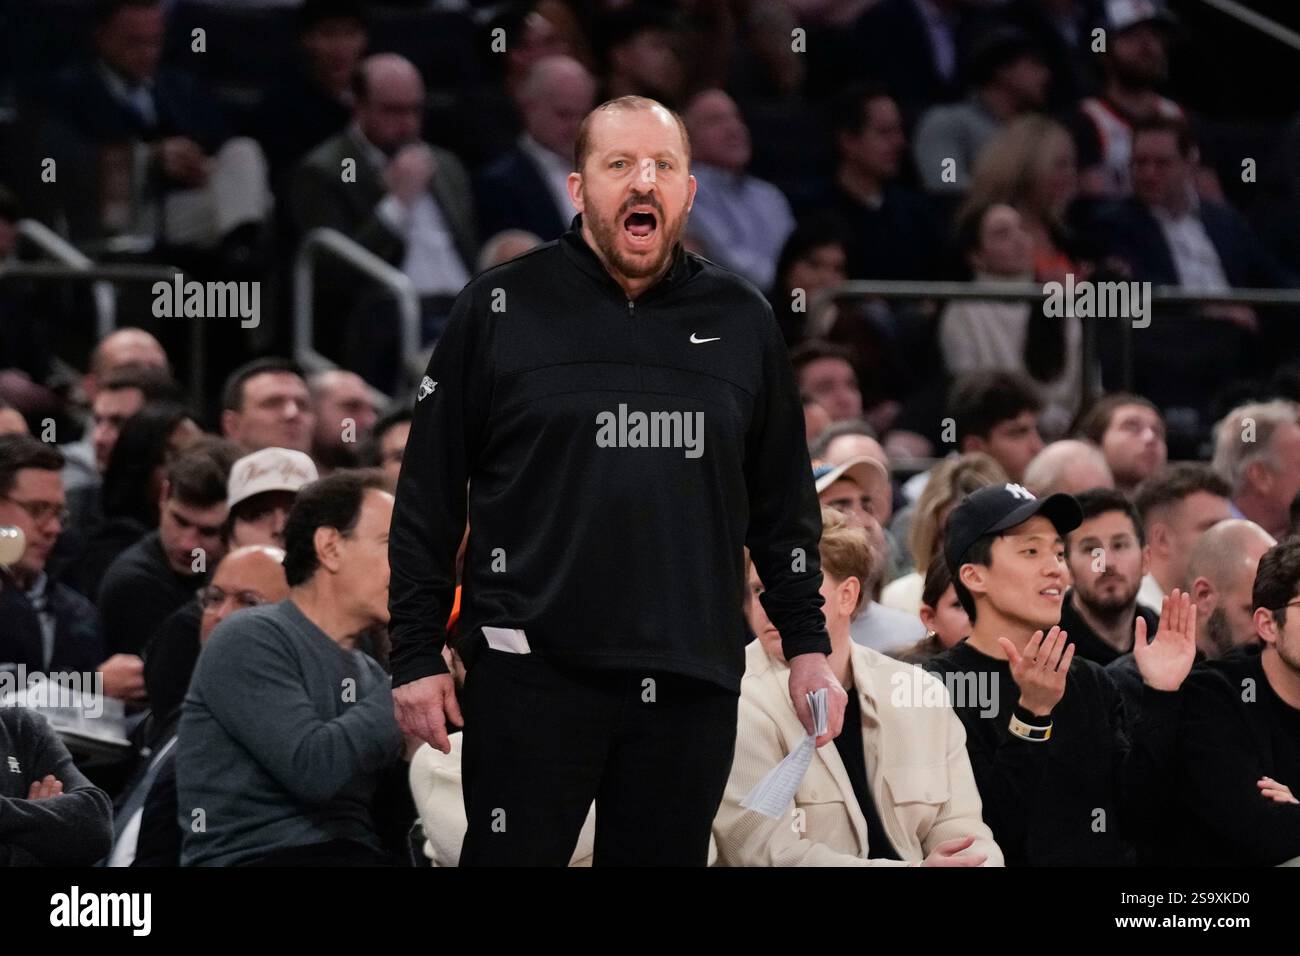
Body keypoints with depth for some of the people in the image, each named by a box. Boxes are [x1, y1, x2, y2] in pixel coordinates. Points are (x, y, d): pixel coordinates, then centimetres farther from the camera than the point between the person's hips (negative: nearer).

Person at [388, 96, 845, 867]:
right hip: (533, 668, -2)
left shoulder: (742, 321, 10)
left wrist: (808, 643, 10)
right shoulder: (500, 310, 2)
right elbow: (428, 501, 3)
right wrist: (418, 656, -1)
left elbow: (784, 504, 16)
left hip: (693, 681, 3)